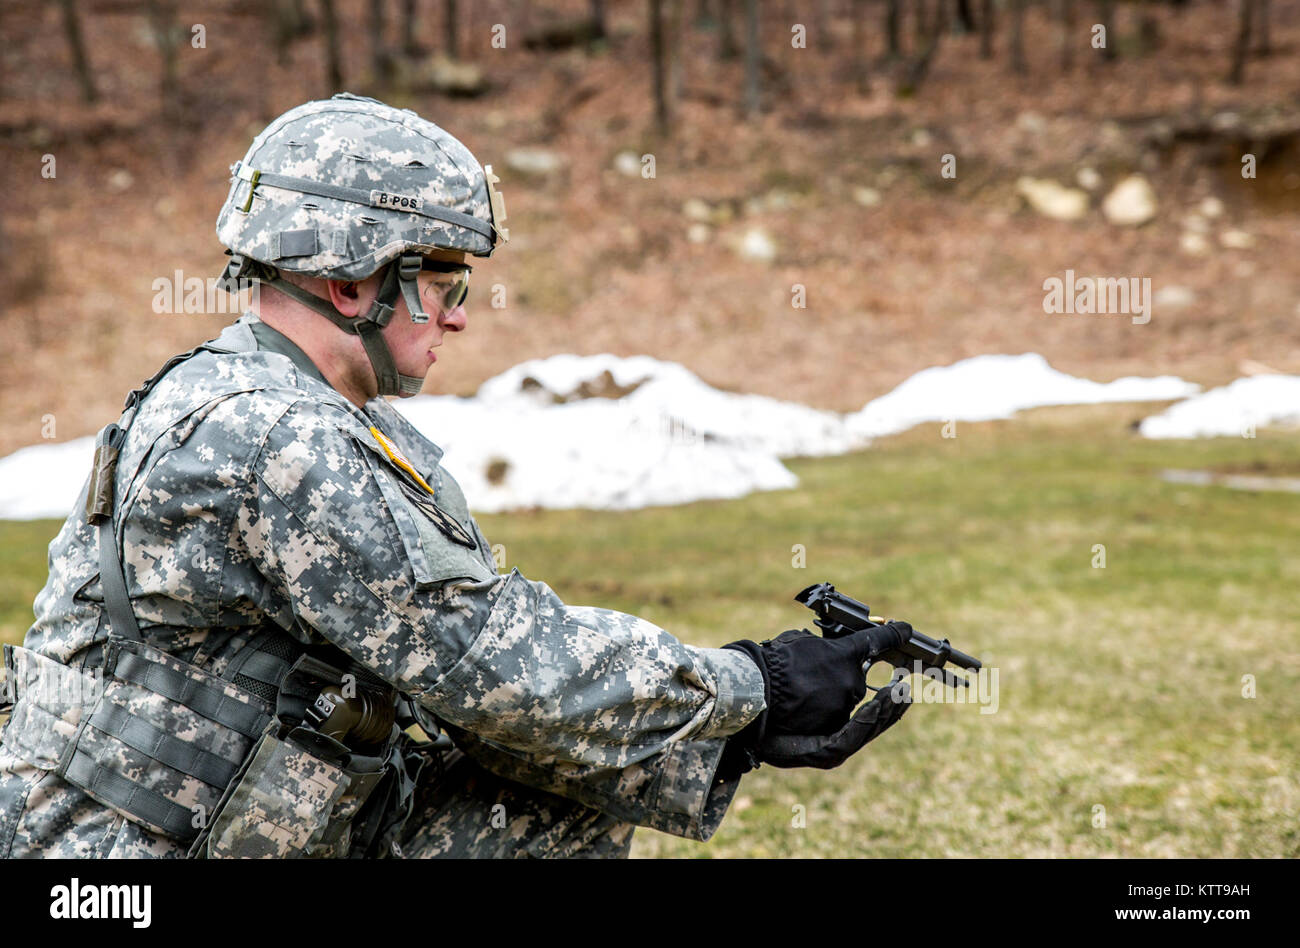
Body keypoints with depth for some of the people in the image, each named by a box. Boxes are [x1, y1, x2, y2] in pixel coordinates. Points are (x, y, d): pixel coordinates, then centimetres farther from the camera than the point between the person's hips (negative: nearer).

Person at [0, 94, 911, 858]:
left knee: (566, 815, 2)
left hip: (271, 824, 9)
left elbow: (462, 674, 3)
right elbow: (500, 661, -22)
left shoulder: (338, 430, 6)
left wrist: (732, 740, -4)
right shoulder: (271, 447, -23)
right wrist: (756, 688, -13)